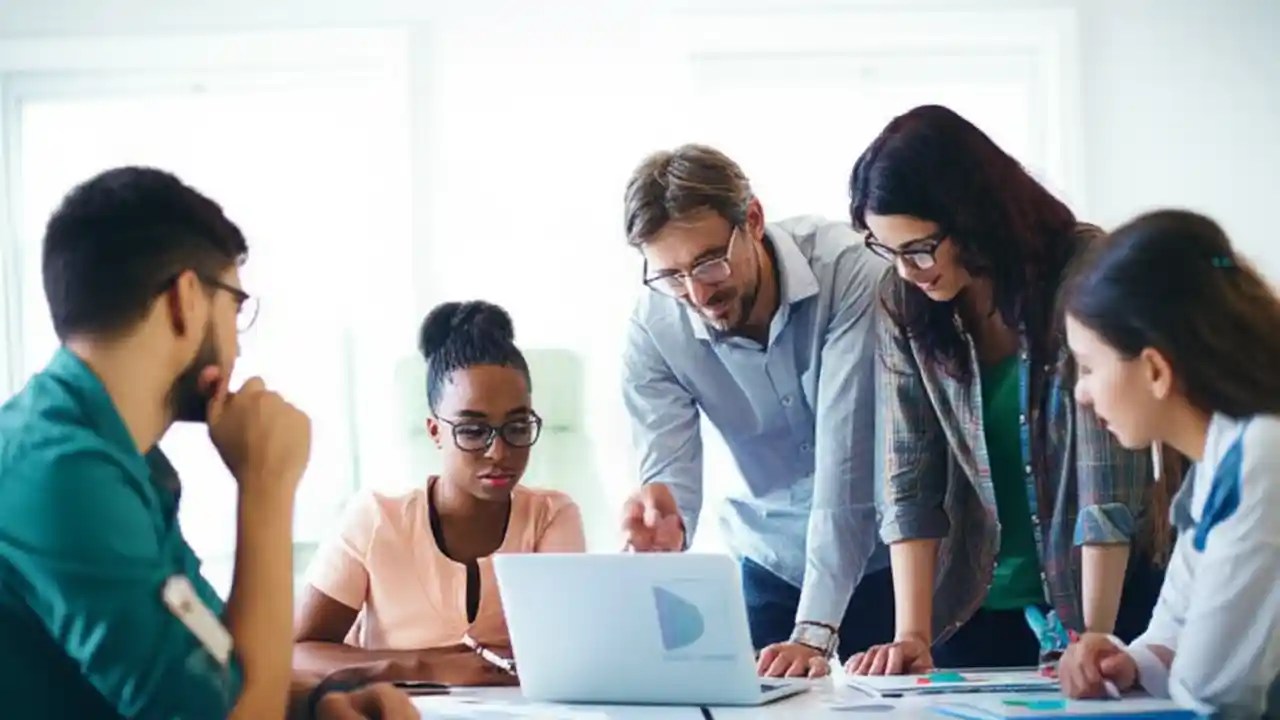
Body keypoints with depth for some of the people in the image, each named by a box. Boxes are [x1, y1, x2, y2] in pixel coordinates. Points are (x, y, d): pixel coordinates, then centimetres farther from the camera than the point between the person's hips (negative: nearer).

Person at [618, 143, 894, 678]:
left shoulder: (845, 272, -26)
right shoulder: (653, 331, -15)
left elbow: (848, 459, -30)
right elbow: (670, 478, -18)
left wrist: (814, 633, -36)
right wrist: (665, 526, -44)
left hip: (890, 555, -2)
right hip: (771, 567, 2)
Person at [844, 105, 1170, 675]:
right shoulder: (902, 305, -6)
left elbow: (1111, 481, -19)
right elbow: (908, 480, -8)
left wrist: (1095, 641, -23)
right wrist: (912, 634, -16)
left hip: (1105, 594, -3)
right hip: (971, 607, 3)